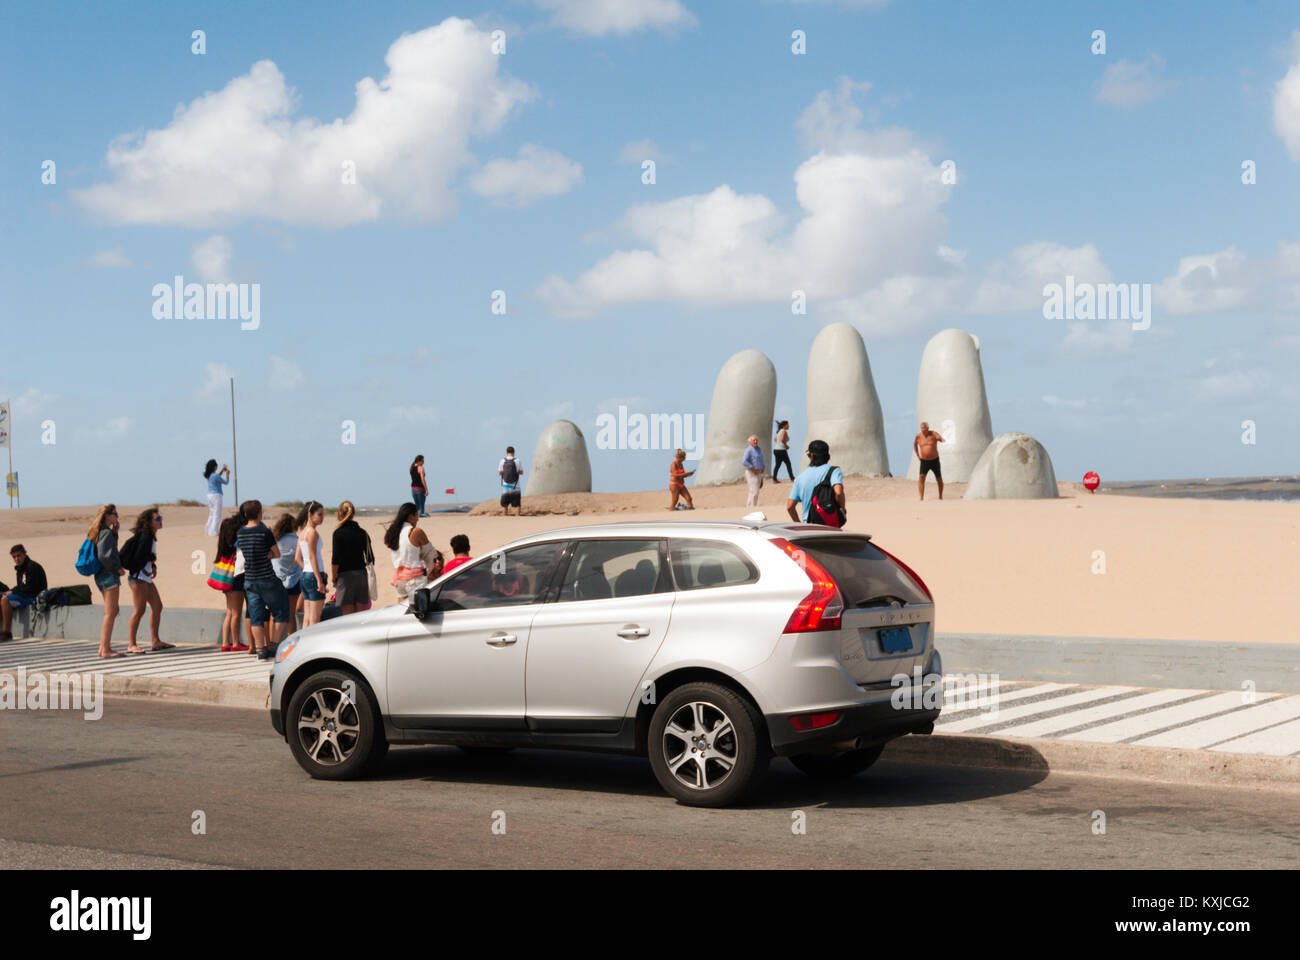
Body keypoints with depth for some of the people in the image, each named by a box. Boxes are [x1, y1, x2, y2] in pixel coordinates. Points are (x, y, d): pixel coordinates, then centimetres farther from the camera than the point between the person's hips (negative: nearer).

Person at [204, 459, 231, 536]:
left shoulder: (208, 475, 7)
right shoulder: (215, 476, -16)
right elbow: (226, 482, -4)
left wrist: (222, 470, 25)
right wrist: (227, 474, 10)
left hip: (210, 495, 8)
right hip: (216, 495, -8)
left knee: (211, 514, 17)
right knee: (217, 515, -3)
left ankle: (208, 530, 16)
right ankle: (214, 532, -6)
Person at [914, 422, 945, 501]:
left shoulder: (933, 433, -11)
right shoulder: (918, 436, -3)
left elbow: (942, 439, -27)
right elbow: (915, 444, 18)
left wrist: (940, 439, -52)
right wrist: (918, 456, 10)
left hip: (935, 461, -1)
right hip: (924, 461, 1)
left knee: (939, 479, 10)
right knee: (921, 478, -20)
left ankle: (940, 496, 36)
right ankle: (921, 498, -21)